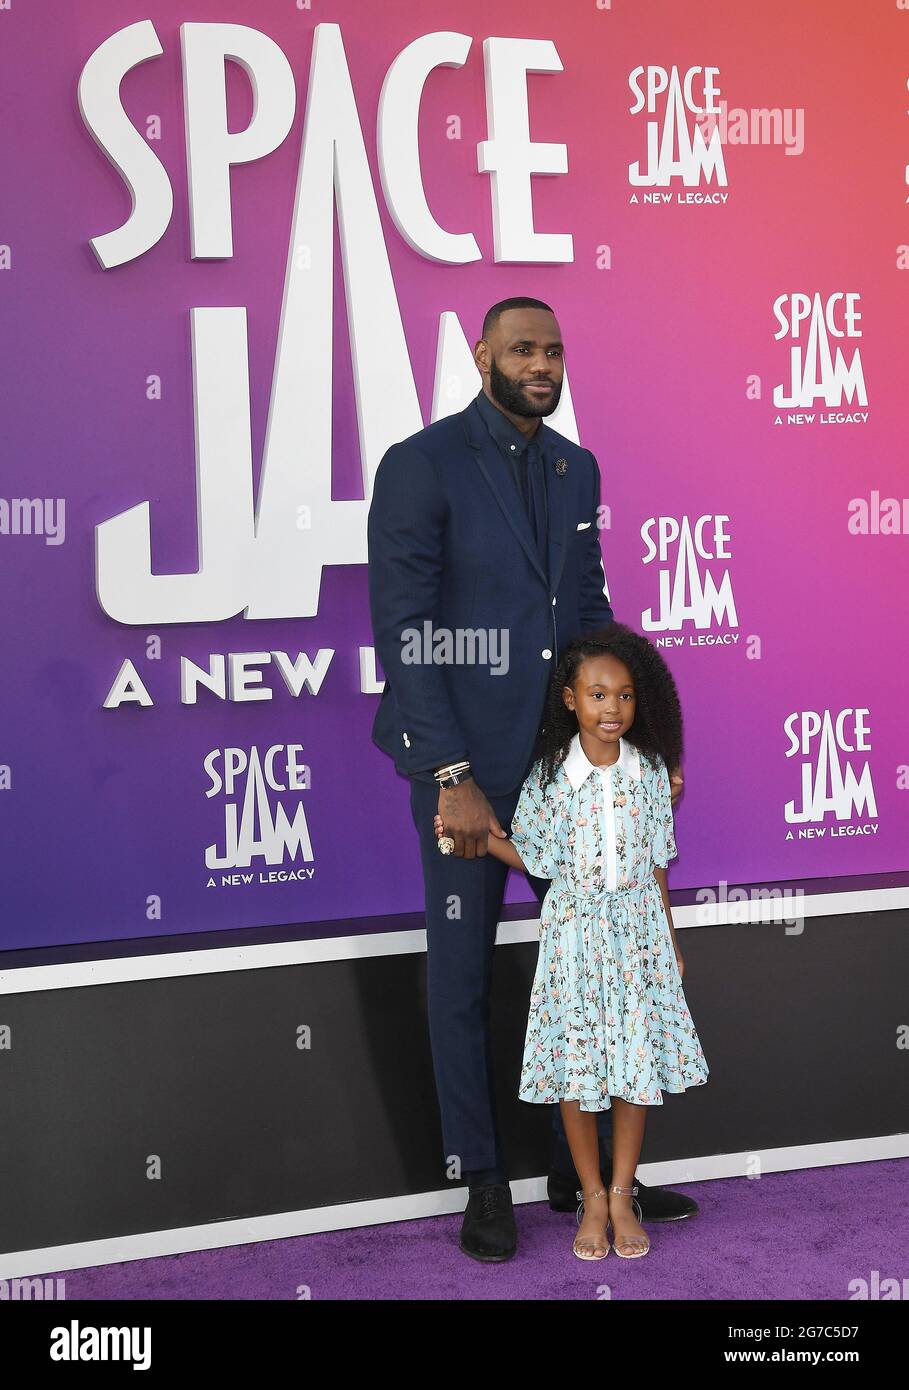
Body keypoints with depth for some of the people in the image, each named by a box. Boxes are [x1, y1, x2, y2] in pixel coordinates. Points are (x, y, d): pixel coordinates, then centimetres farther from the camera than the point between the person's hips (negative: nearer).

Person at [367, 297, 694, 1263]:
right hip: (465, 758, -5)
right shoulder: (421, 465, -10)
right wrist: (452, 777, -19)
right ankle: (483, 1182, 21)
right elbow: (403, 632, -14)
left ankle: (581, 1167, 25)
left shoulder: (576, 468, 10)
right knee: (462, 971, 7)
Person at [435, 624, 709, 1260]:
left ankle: (622, 1195, 20)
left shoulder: (650, 771, -1)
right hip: (574, 931, -1)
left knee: (638, 1062, 5)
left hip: (639, 931, 2)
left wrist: (670, 939, 10)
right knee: (576, 1065, 3)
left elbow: (656, 862, 6)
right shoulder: (550, 775, -7)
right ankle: (593, 1199, 18)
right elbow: (537, 858, 1)